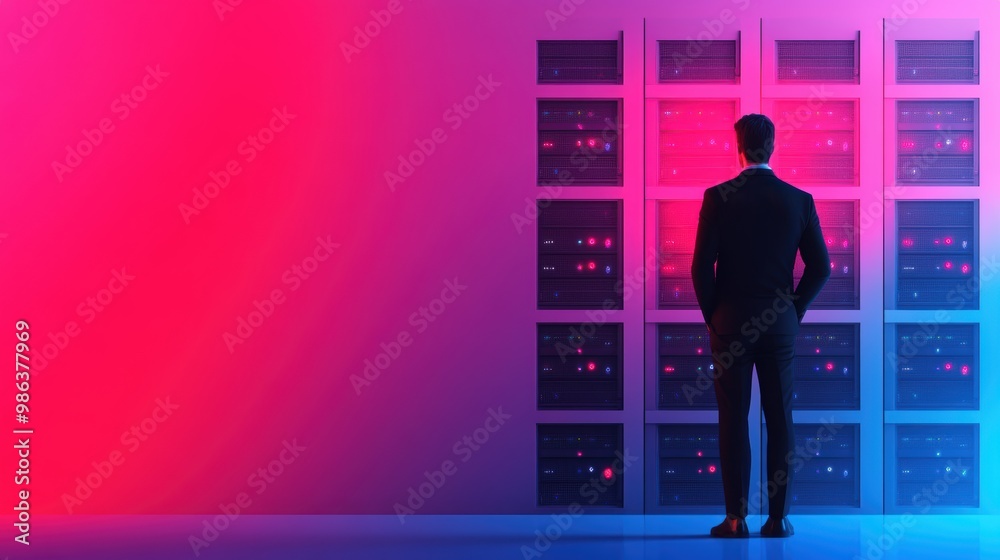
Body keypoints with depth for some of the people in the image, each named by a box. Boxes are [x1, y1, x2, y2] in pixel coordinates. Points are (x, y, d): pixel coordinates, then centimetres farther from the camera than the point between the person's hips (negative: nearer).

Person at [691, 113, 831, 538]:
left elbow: (701, 266, -9)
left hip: (729, 322, -2)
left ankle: (735, 519, 1)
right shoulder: (799, 200, 0)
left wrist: (711, 314, 5)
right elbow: (820, 268, 1)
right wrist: (794, 310, 12)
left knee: (733, 420, 1)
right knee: (779, 419, 7)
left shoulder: (717, 197, -7)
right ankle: (778, 518, 9)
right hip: (780, 324, 2)